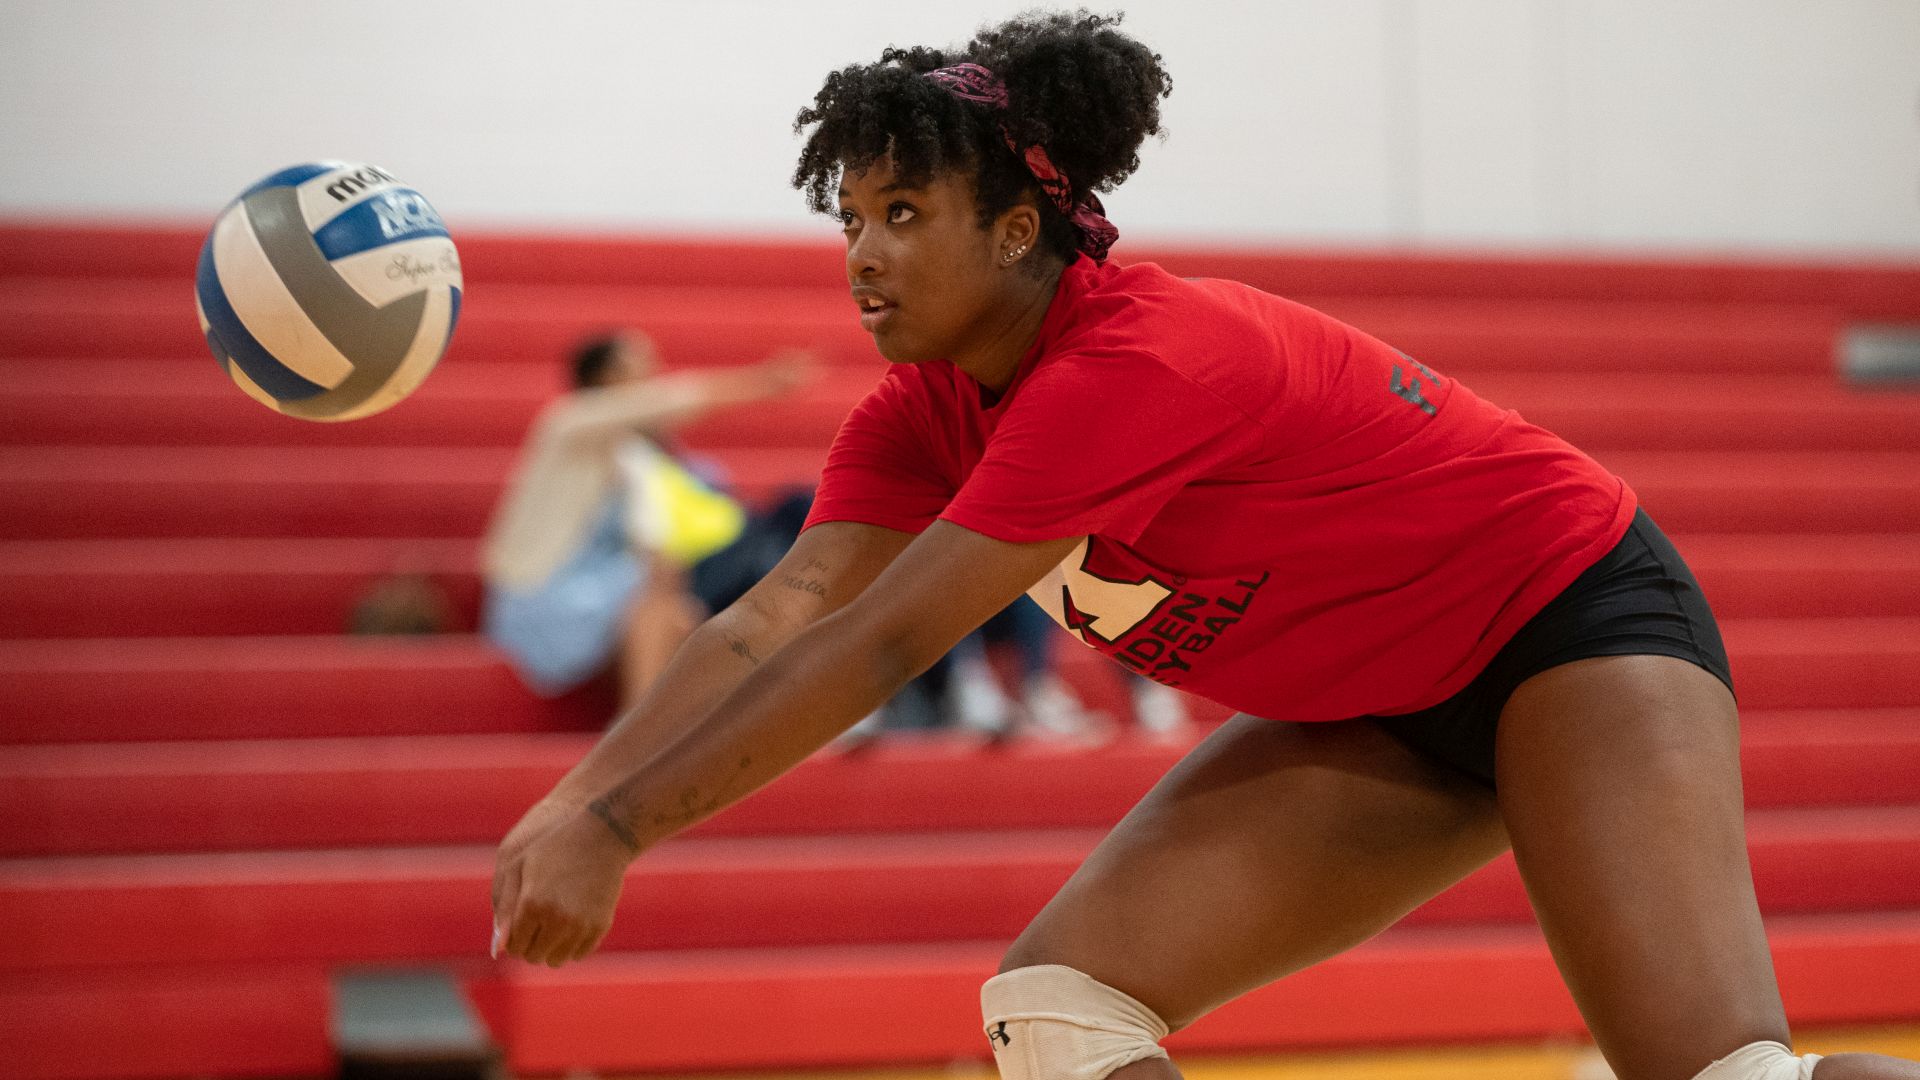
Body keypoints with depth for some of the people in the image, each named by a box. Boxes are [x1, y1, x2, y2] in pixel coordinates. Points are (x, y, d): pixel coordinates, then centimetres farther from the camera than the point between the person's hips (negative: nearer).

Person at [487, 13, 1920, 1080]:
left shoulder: (1136, 365, -29)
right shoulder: (929, 410, -3)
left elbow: (879, 647, -32)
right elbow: (776, 623, -11)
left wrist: (617, 831, -33)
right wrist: (568, 807, -25)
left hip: (1575, 622, -8)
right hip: (1385, 716, 8)